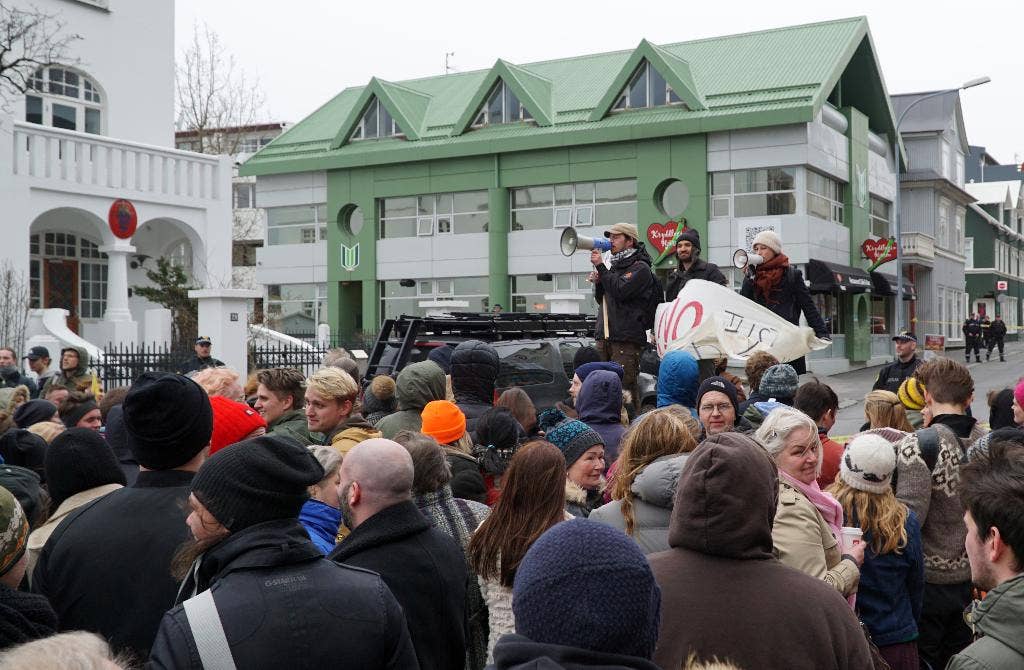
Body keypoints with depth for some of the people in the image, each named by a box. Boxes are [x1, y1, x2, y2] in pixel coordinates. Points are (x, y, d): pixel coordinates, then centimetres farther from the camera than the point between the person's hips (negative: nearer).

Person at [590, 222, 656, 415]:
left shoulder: (640, 268, -4)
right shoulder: (615, 266, 23)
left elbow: (620, 291, -18)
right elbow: (601, 300, 26)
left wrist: (600, 267, -11)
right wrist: (598, 282, 6)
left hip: (627, 337, -8)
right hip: (605, 336, 8)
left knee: (625, 386, -11)